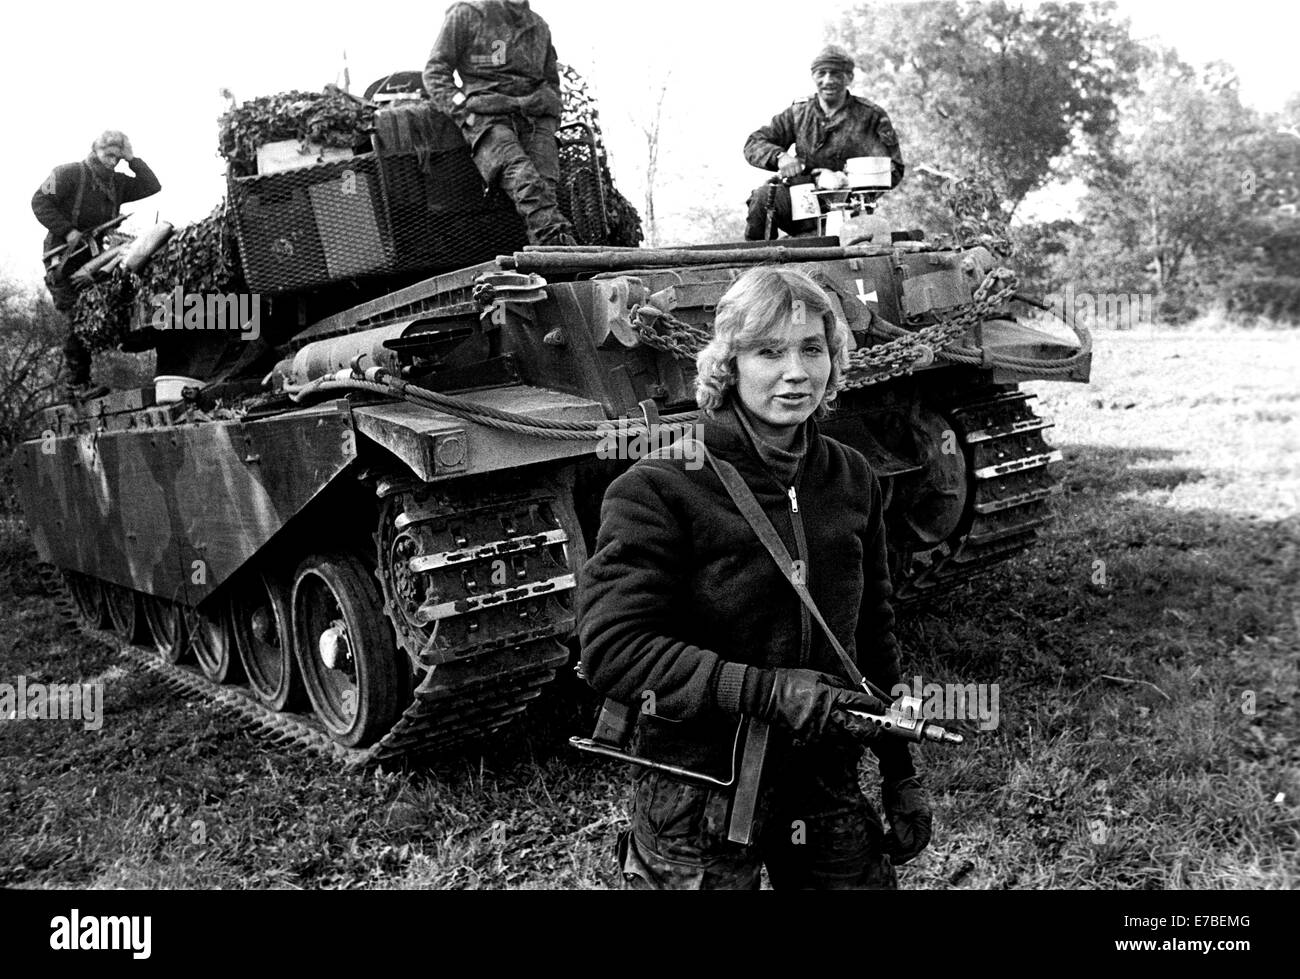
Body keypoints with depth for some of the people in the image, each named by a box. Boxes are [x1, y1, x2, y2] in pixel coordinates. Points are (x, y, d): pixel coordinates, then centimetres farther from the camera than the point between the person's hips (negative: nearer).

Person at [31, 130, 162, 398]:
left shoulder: (117, 183, 11)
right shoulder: (69, 174, -6)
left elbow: (152, 187, 8)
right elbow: (40, 202, -12)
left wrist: (132, 160, -1)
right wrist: (67, 231, -21)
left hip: (93, 257, 6)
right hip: (64, 256, -6)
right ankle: (78, 382, -8)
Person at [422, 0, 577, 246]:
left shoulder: (540, 27, 25)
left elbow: (551, 80, 36)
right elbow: (435, 72, 8)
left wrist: (549, 119, 16)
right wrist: (462, 110, -7)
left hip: (535, 116, 4)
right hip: (488, 117, -4)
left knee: (544, 185, -23)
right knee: (523, 179, -31)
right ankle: (558, 239, -48)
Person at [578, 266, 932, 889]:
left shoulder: (851, 479, 3)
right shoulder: (658, 491, -15)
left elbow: (874, 633, 11)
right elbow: (612, 649, -20)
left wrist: (901, 775, 12)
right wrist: (764, 690, -25)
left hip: (827, 788, 5)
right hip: (696, 805, -4)